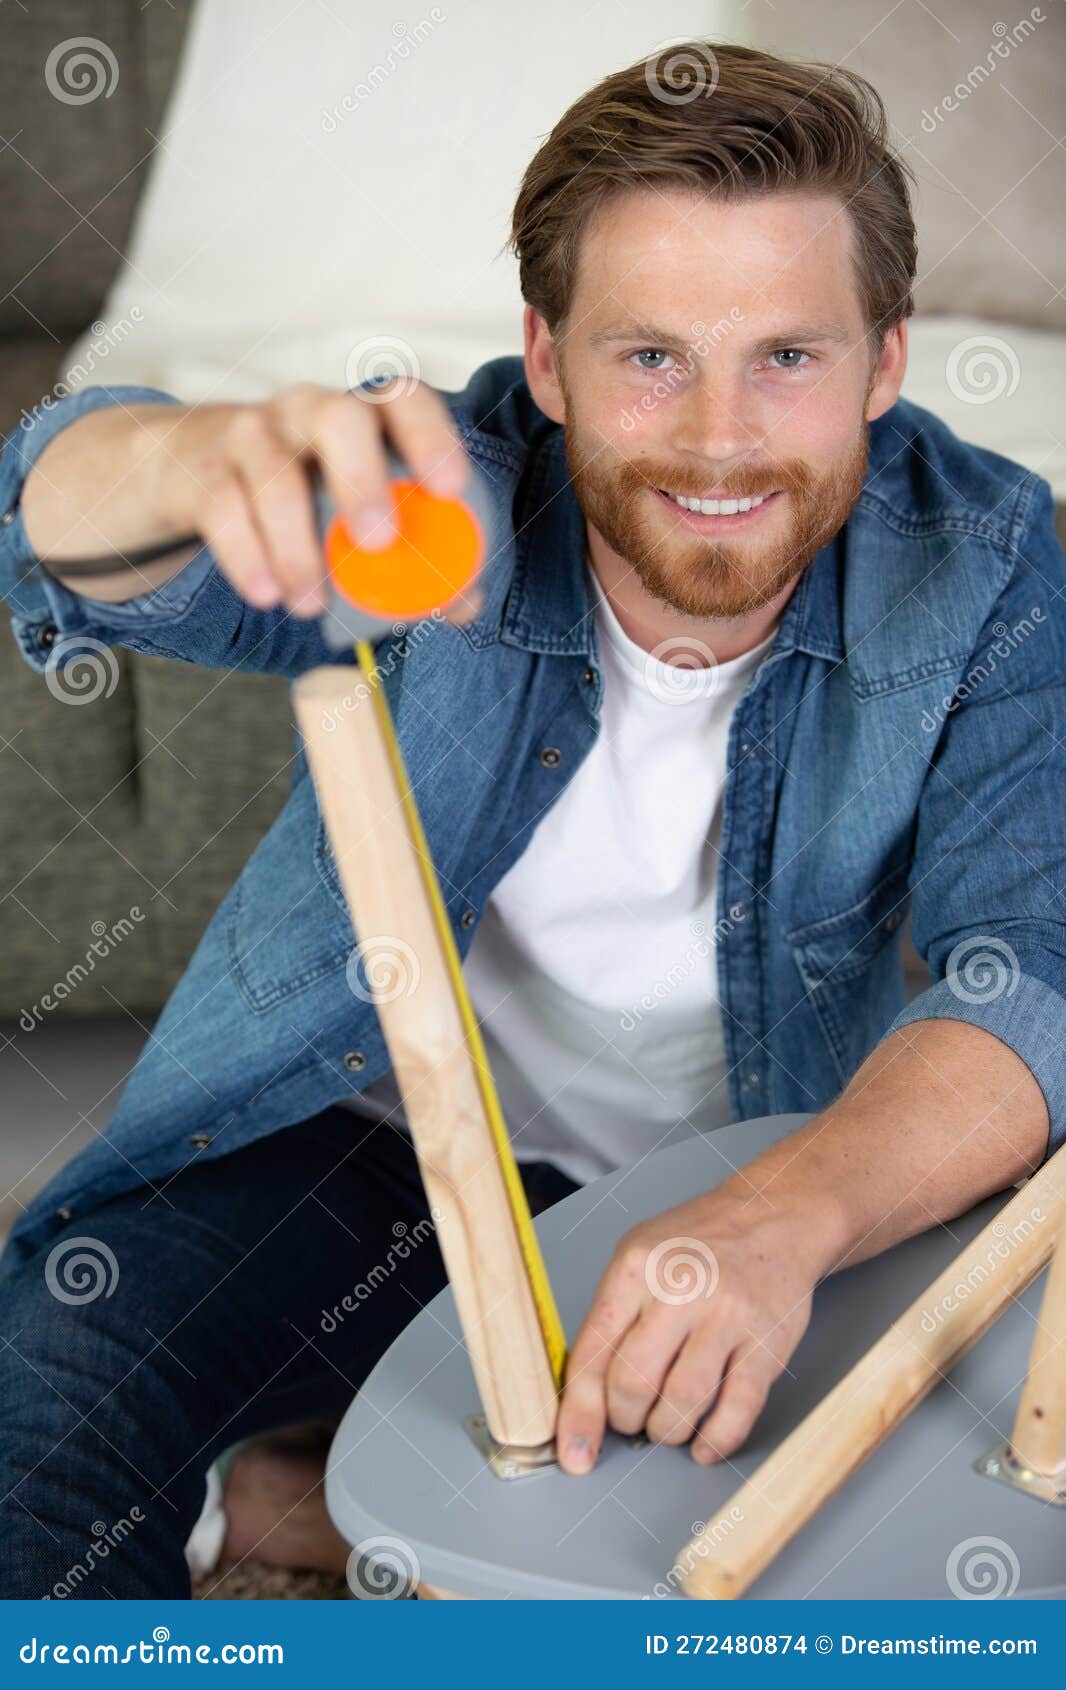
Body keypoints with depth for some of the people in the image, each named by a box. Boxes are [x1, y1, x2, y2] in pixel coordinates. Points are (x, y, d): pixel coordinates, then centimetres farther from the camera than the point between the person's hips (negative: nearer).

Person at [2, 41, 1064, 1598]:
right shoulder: (446, 507, -21)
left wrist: (781, 1215, -47)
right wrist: (211, 459, -65)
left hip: (802, 1166, 2)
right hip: (382, 1116, -1)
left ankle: (286, 1500, -4)